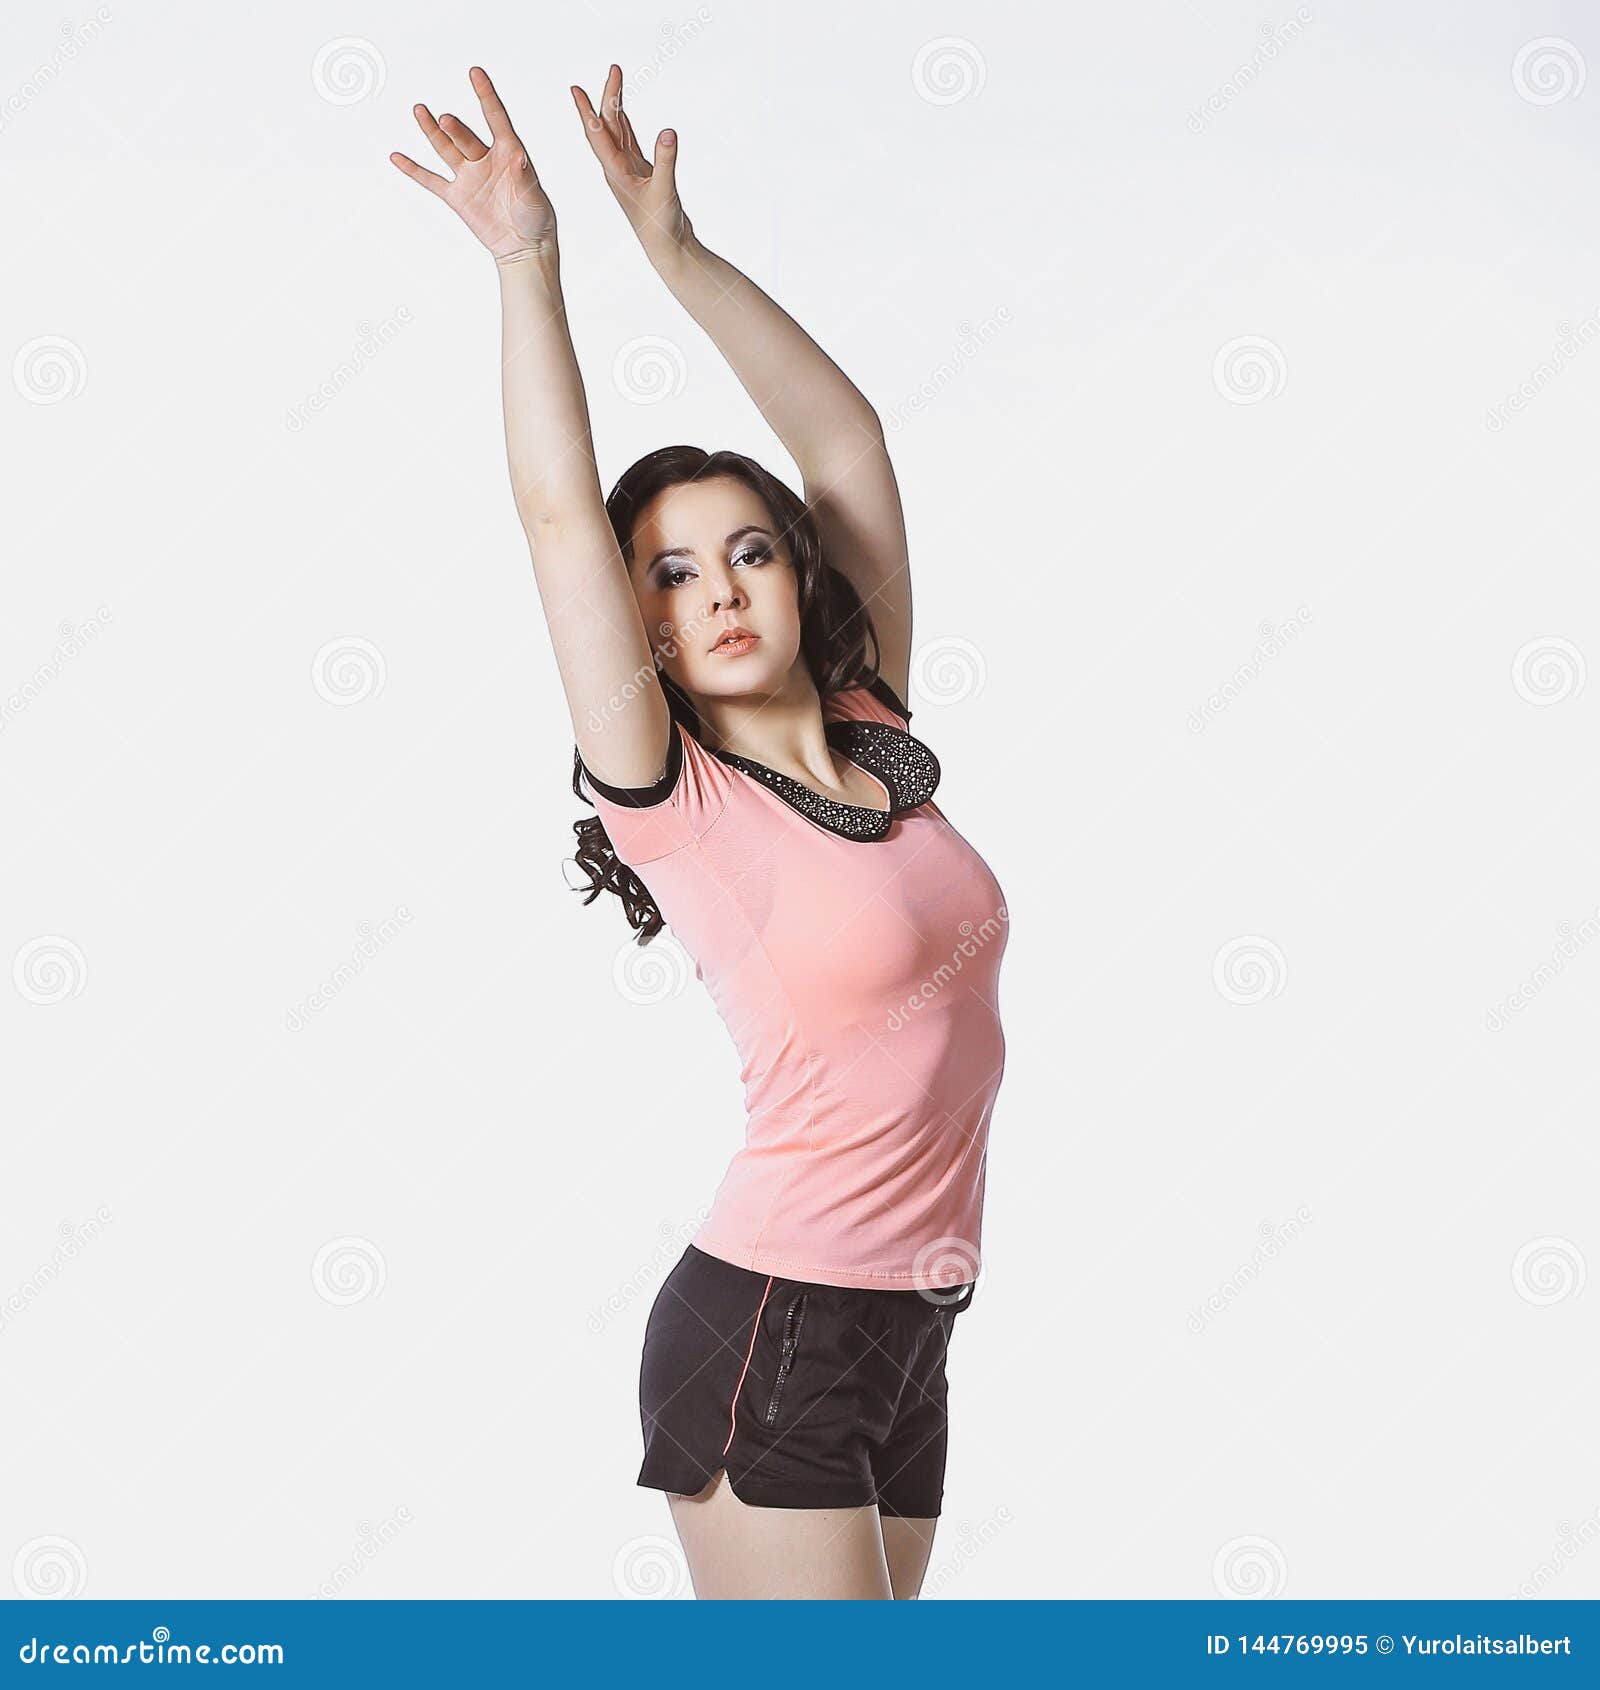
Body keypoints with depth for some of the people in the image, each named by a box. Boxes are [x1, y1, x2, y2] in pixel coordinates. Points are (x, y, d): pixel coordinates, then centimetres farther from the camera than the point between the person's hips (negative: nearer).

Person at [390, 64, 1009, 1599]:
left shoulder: (876, 746, 8)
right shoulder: (679, 807, -7)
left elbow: (849, 446, 10)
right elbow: (559, 510, -14)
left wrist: (680, 250, 9)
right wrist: (525, 256, -12)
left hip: (909, 1329, 6)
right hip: (770, 1327, -6)